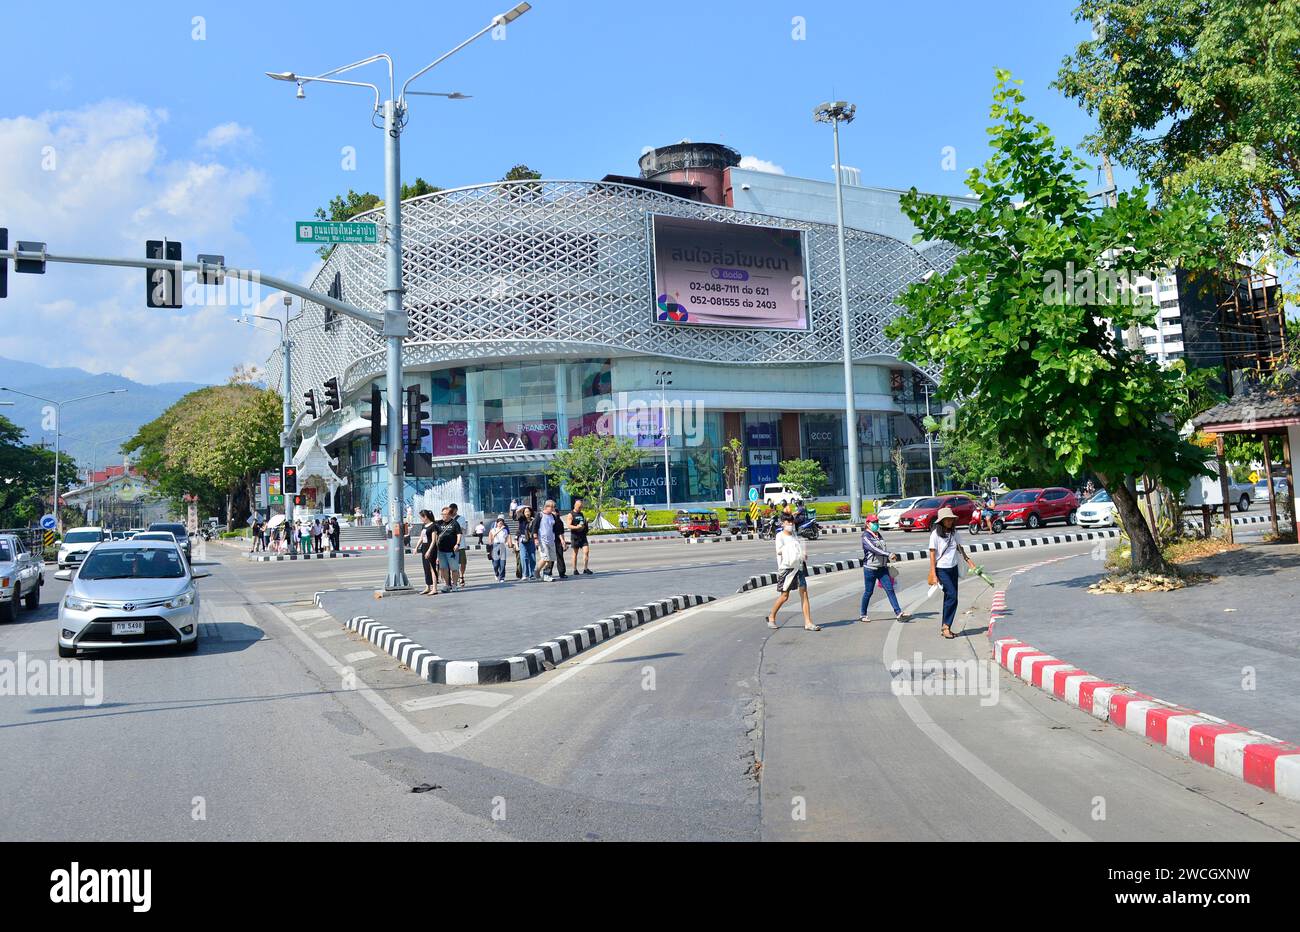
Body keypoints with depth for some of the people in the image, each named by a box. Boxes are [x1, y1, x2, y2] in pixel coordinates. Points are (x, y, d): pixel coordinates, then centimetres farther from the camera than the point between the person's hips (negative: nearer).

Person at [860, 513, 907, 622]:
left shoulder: (879, 535, 13)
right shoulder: (866, 537, -12)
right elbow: (874, 549, -25)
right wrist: (888, 555, -34)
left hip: (882, 568, 6)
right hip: (870, 568, -6)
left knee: (890, 589, -3)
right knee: (868, 592, 3)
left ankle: (898, 613, -7)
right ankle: (863, 615, 17)